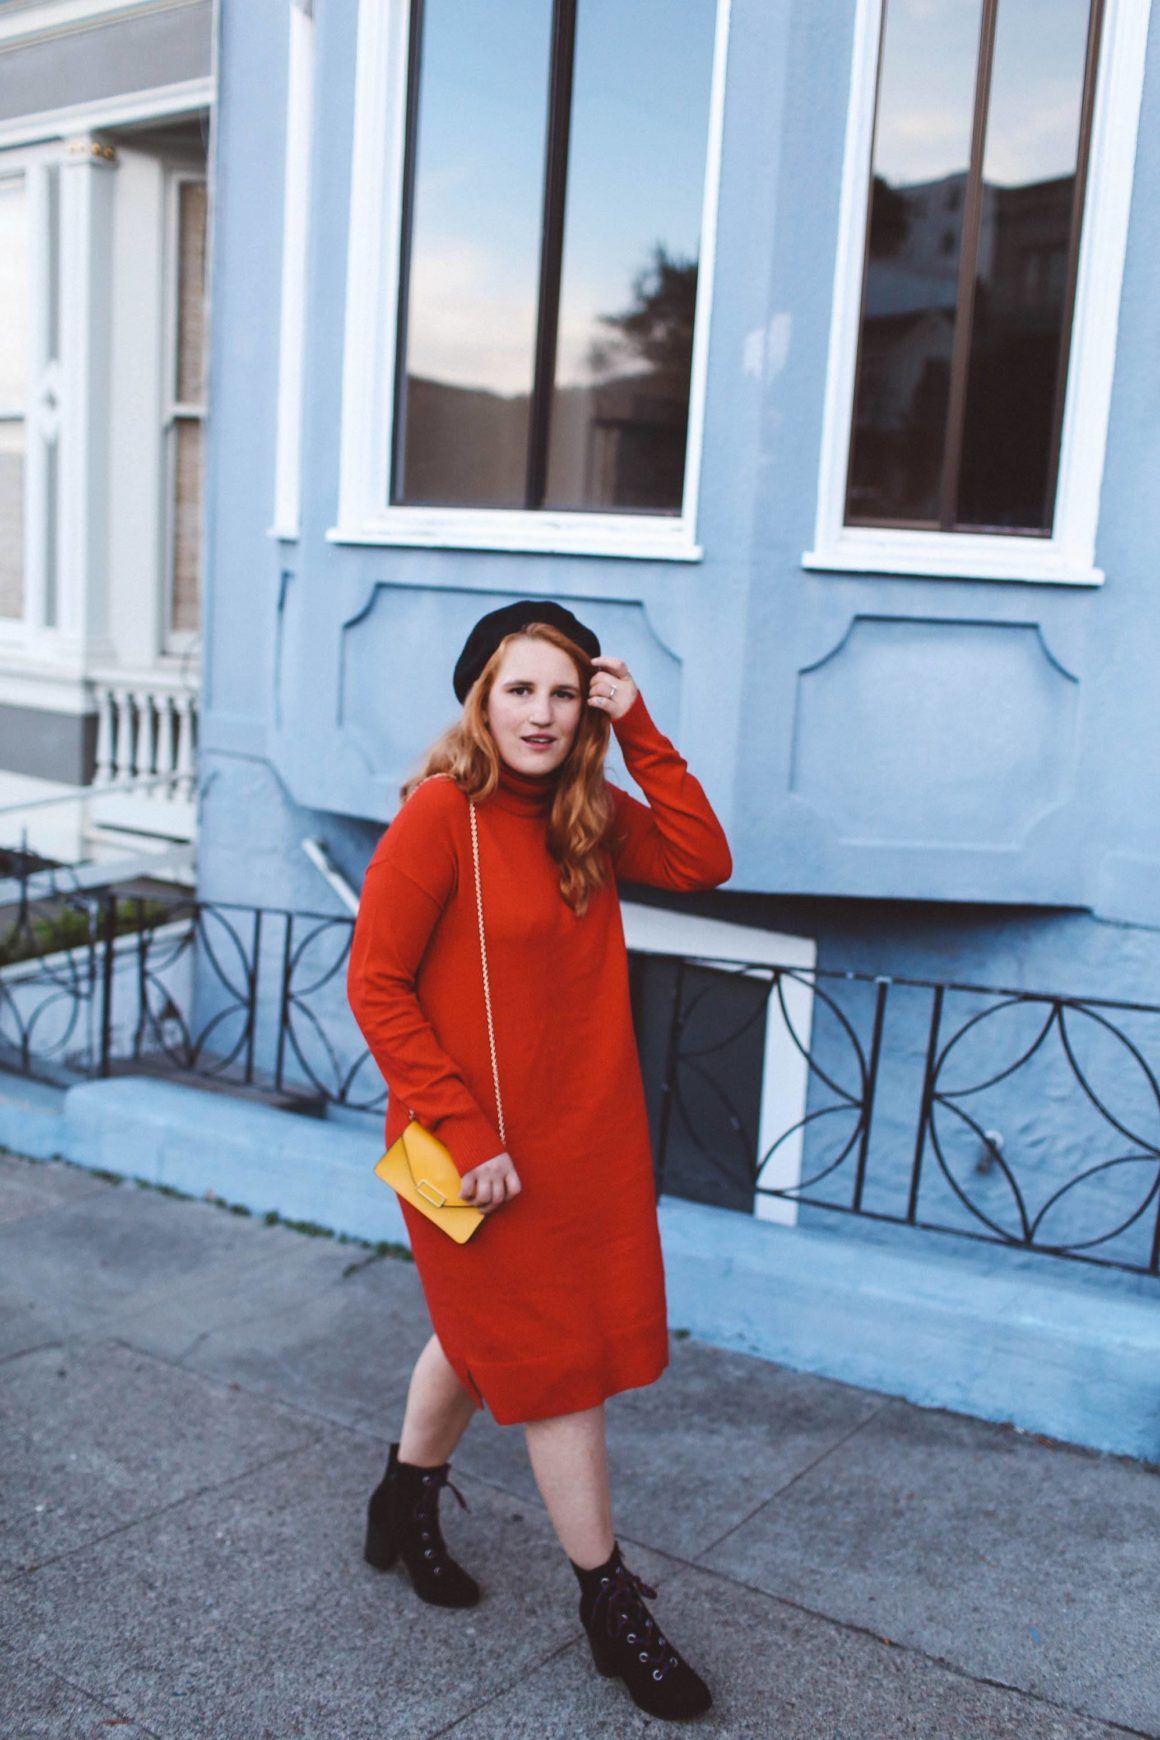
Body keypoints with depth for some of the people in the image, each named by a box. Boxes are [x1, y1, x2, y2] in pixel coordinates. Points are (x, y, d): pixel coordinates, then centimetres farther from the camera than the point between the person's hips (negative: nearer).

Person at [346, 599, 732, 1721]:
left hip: (589, 1136, 7)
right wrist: (461, 1131, -20)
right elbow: (376, 984, -17)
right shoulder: (441, 814, -17)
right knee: (554, 1364, 5)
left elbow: (702, 862, -8)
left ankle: (406, 1504, 46)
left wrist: (640, 734, -12)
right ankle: (609, 1603, 22)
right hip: (484, 1145, -7)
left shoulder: (586, 816, 4)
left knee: (488, 1332, 22)